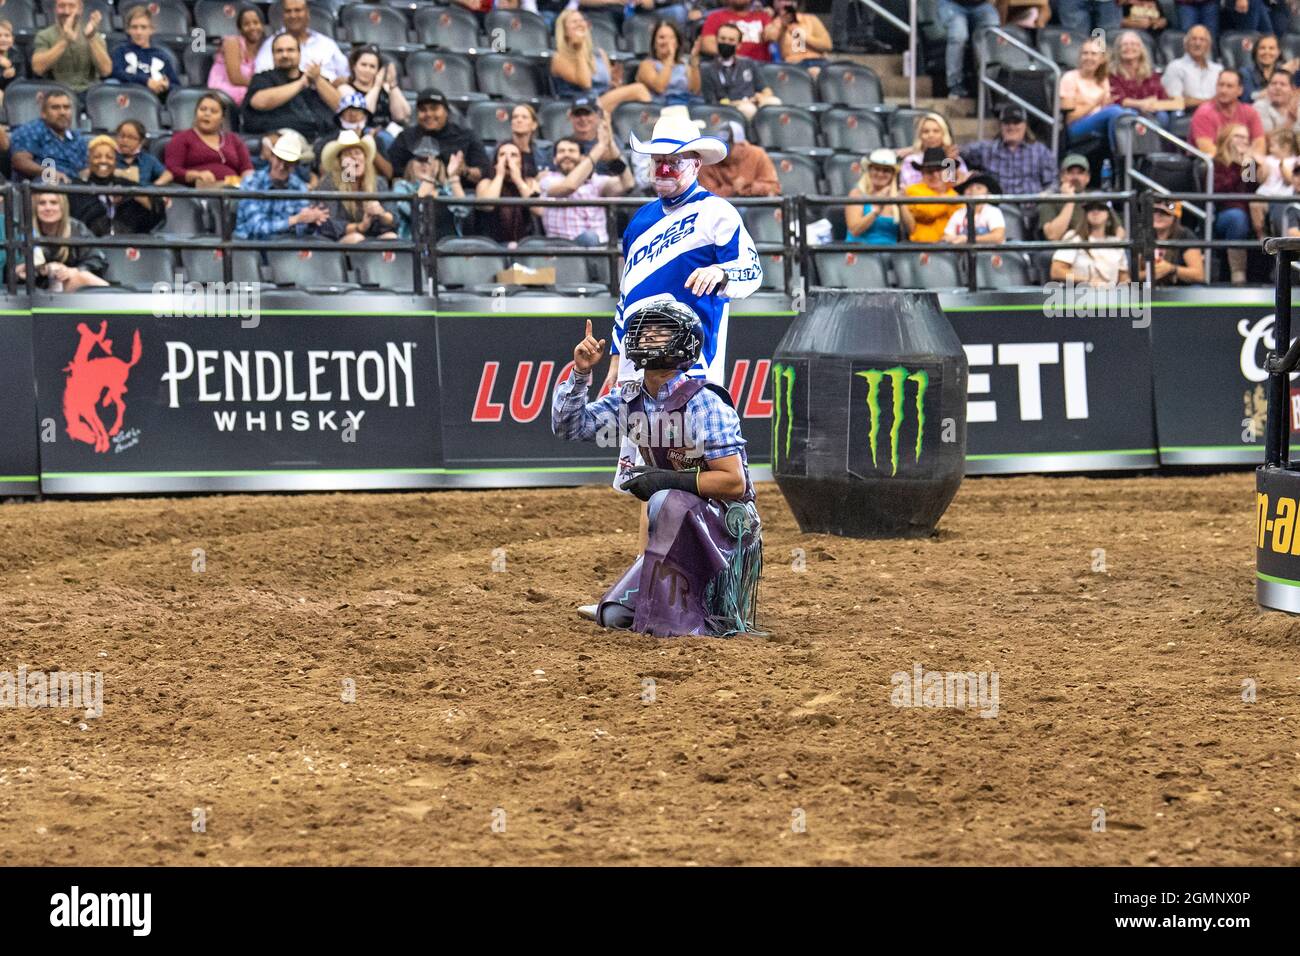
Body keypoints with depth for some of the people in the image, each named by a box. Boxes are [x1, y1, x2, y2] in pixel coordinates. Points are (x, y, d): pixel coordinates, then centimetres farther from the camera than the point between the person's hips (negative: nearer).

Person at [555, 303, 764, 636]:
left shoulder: (703, 403, -19)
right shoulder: (630, 399, 3)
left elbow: (735, 482, -23)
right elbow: (568, 426, 7)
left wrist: (669, 479, -30)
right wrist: (580, 373, -8)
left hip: (726, 526, -8)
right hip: (679, 530, 8)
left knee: (667, 500, -38)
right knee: (614, 615, 1)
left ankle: (674, 619, -31)